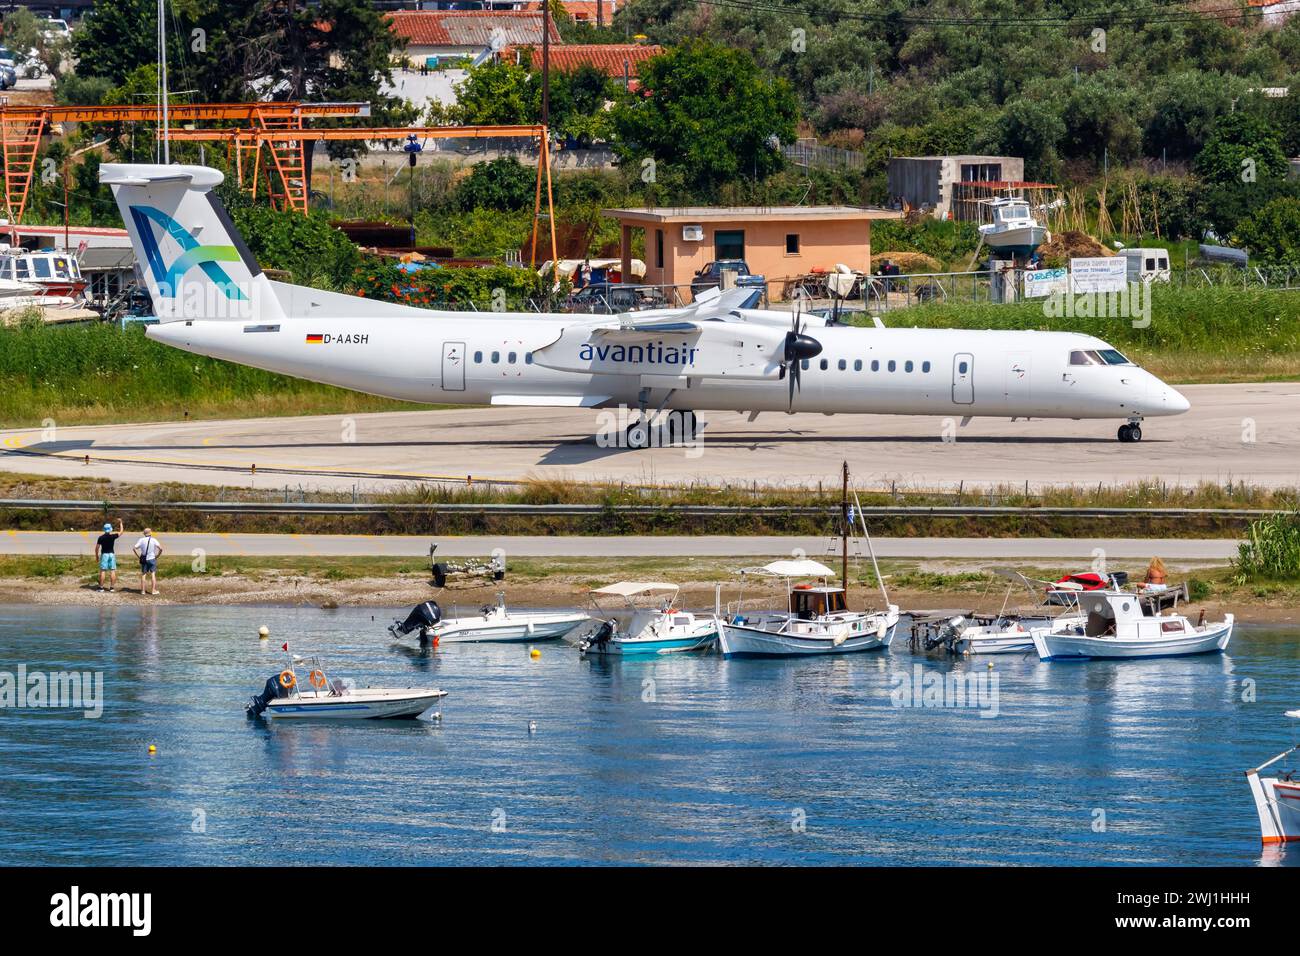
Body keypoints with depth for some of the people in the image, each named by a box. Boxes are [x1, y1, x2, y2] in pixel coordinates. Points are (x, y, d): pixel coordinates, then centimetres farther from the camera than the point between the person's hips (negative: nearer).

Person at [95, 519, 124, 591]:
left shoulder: (101, 538, -5)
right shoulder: (112, 537, -6)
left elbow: (97, 548, -2)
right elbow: (121, 532, 9)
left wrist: (96, 556, 11)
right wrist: (120, 523, 20)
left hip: (104, 555, -1)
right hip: (111, 554, 1)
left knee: (102, 571, 1)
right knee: (112, 571, 5)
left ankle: (101, 587, -1)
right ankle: (112, 587, 4)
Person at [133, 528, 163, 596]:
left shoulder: (141, 540, -3)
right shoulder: (153, 540, -7)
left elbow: (134, 548, -9)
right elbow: (161, 549, -14)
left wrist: (138, 556, 0)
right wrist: (157, 556, -1)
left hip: (144, 559, 1)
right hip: (152, 559, -1)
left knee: (143, 574, 9)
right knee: (153, 574, 6)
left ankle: (143, 590, 10)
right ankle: (153, 590, 4)